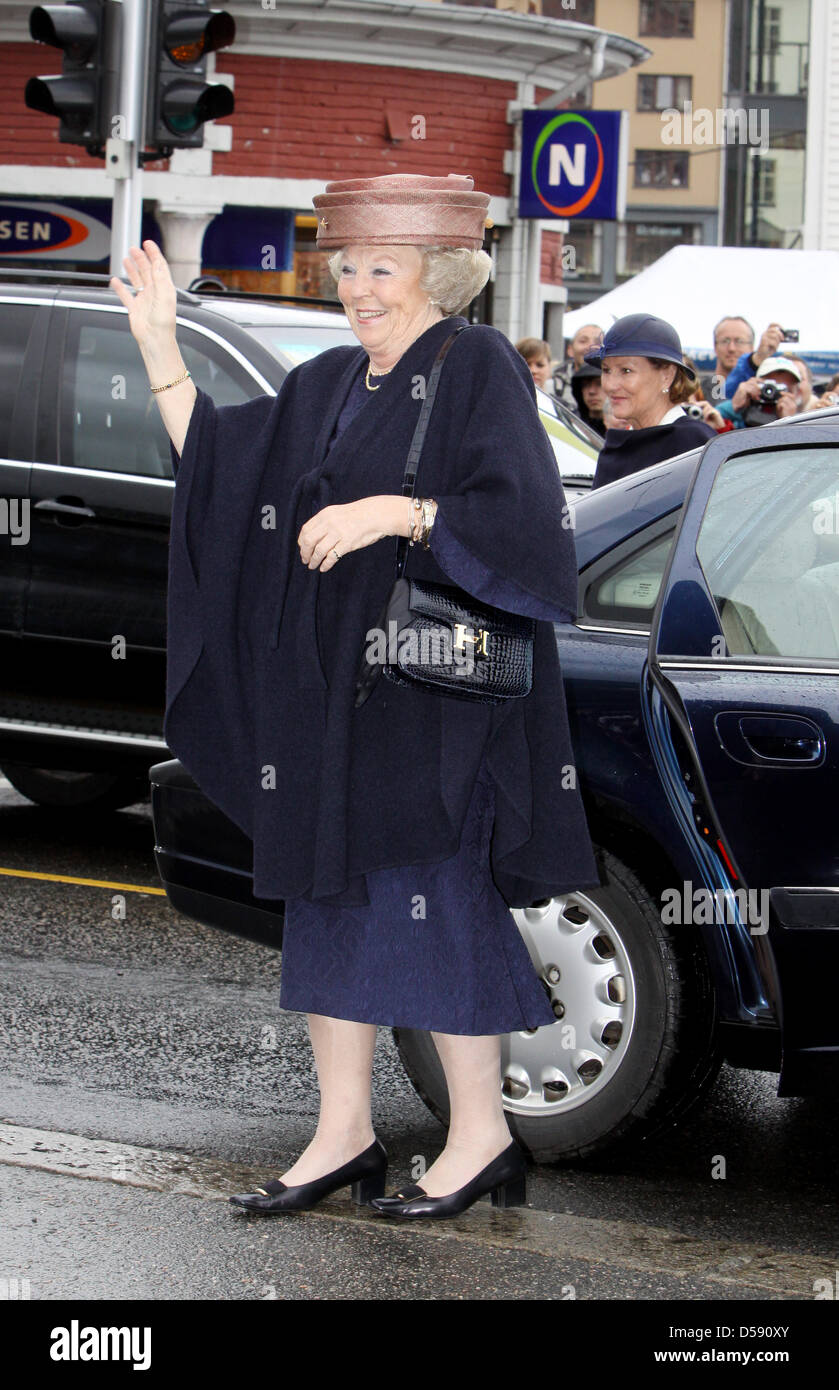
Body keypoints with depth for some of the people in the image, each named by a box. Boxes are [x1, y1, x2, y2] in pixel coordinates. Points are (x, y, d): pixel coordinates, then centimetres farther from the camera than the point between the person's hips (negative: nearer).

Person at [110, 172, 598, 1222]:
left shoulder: (477, 368, -7)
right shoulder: (327, 386, 15)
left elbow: (518, 514, -17)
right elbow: (213, 458, 13)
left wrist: (397, 514, -24)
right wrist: (158, 345, 6)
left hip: (435, 692, -8)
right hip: (328, 687, 8)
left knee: (429, 896, -4)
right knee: (329, 896, 9)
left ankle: (480, 1136, 8)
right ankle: (343, 1135, 16)